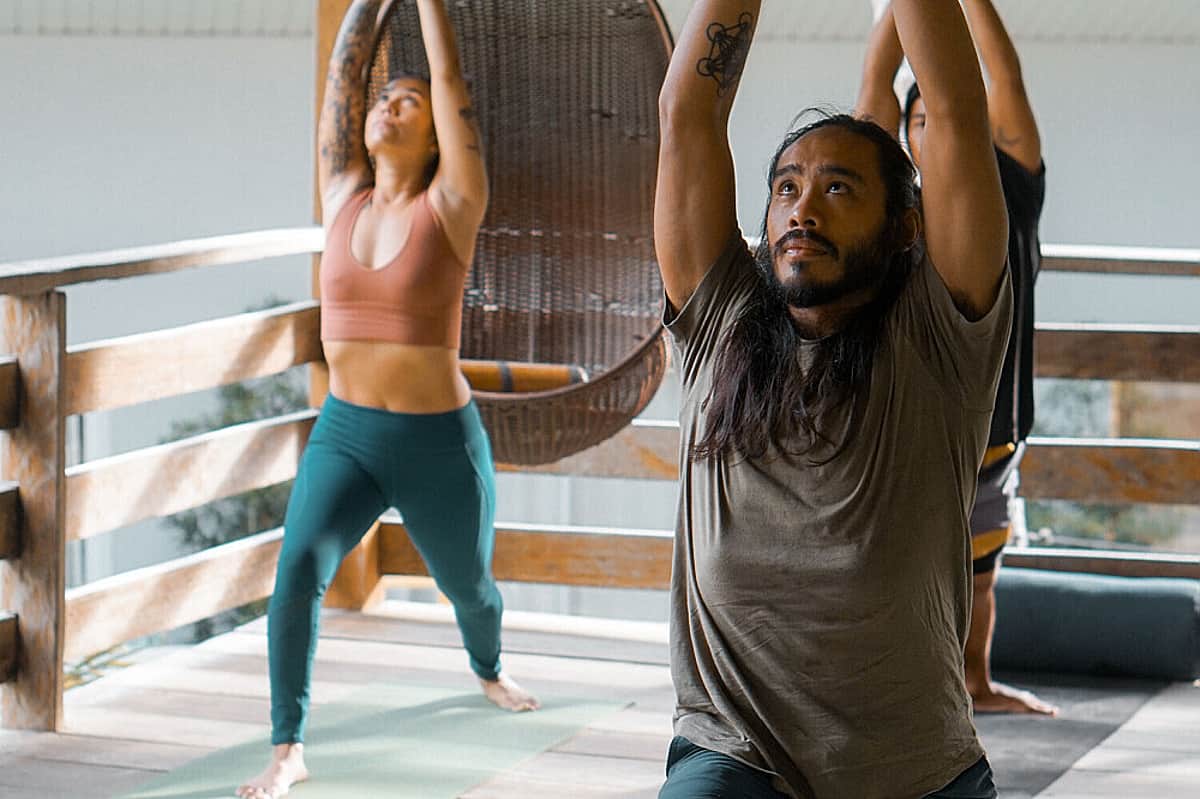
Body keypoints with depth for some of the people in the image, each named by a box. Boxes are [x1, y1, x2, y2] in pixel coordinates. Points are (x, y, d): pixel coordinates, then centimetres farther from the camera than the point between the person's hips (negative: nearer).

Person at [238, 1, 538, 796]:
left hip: (440, 441, -2)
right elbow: (344, 67, 0)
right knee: (299, 567, -23)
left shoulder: (451, 208, -8)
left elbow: (451, 79, -13)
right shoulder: (343, 194, 2)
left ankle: (489, 668, 55)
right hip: (346, 433, 2)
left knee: (470, 587, 20)